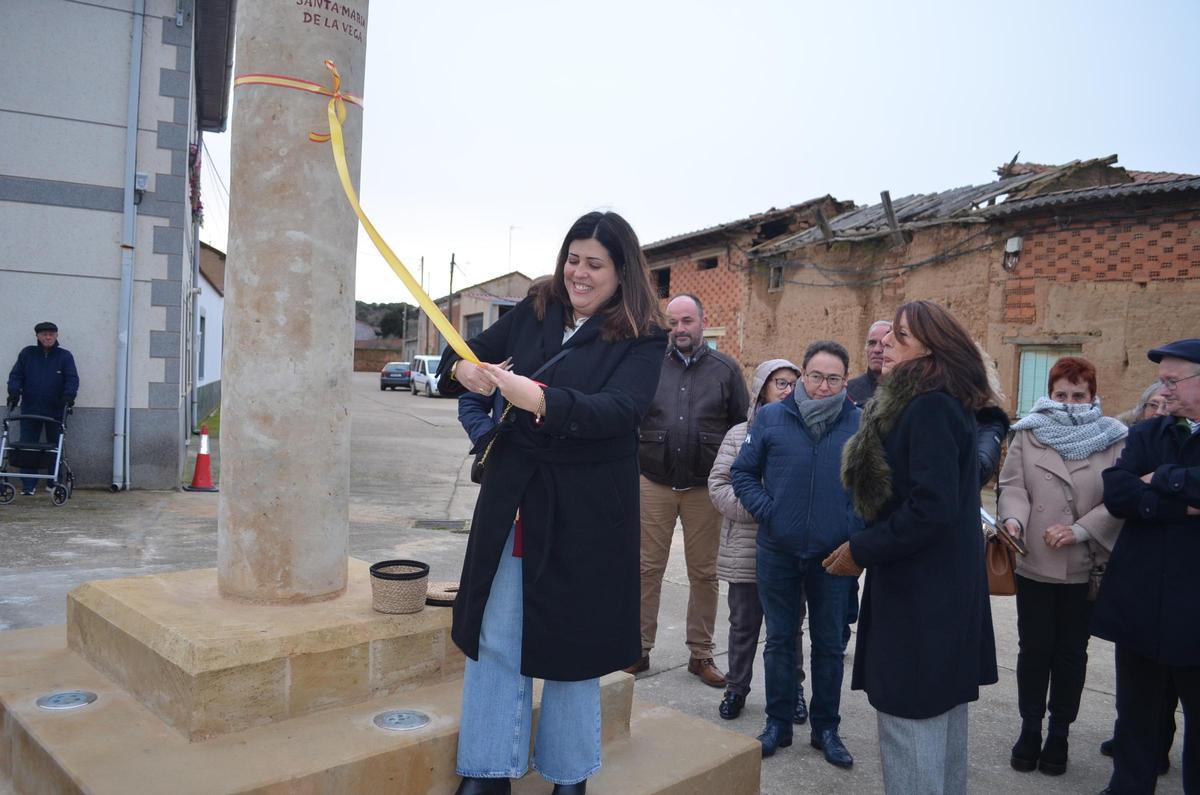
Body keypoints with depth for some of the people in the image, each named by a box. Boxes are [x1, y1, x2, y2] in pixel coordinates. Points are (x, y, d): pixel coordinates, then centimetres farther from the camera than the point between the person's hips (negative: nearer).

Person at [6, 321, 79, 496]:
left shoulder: (65, 356, 4)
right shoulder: (27, 353, 9)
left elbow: (72, 378, -4)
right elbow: (15, 375, 8)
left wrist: (69, 395, -20)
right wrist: (14, 391, -9)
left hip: (56, 410, -1)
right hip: (30, 409, 1)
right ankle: (28, 485, 4)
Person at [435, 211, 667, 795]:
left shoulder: (642, 339, -6)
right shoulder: (535, 313, 6)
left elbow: (619, 409, -22)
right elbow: (465, 355, 10)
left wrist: (537, 398, -37)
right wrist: (464, 370, -15)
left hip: (584, 511, -3)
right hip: (511, 498, 4)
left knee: (570, 642, 8)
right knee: (493, 637, 7)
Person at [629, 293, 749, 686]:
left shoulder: (726, 369, 4)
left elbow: (744, 427, 8)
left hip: (705, 488, 0)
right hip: (654, 484, 0)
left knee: (704, 572, 8)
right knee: (648, 568, 5)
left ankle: (701, 654, 21)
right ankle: (640, 649, 18)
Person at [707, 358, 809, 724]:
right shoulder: (739, 435, 1)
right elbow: (718, 484, -2)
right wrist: (755, 509, -15)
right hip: (746, 551, 0)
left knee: (790, 625, 14)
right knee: (743, 624, 13)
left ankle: (793, 690, 30)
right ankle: (736, 687, 30)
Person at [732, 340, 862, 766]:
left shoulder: (860, 423, -3)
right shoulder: (771, 417, -1)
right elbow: (743, 473, 3)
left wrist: (854, 526, -7)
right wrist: (766, 511, -8)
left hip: (835, 555, 0)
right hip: (778, 551, 0)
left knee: (830, 644, 12)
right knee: (780, 640, 12)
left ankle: (826, 728, 27)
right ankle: (778, 723, 27)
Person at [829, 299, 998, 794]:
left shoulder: (930, 409, -19)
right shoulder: (933, 405, 12)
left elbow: (933, 509, -25)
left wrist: (861, 550, -15)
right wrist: (867, 546, 11)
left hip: (923, 595, -10)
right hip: (943, 589, 10)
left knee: (911, 718, -1)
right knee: (941, 716, 20)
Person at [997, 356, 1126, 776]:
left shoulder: (1114, 439, 2)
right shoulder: (1028, 433, 4)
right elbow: (1012, 485, -3)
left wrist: (1080, 529, -17)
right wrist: (1013, 520, -23)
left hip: (1086, 566, 0)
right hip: (1034, 562, 0)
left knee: (1071, 652, 12)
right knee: (1034, 648, 9)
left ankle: (1059, 733, 27)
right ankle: (1030, 728, 25)